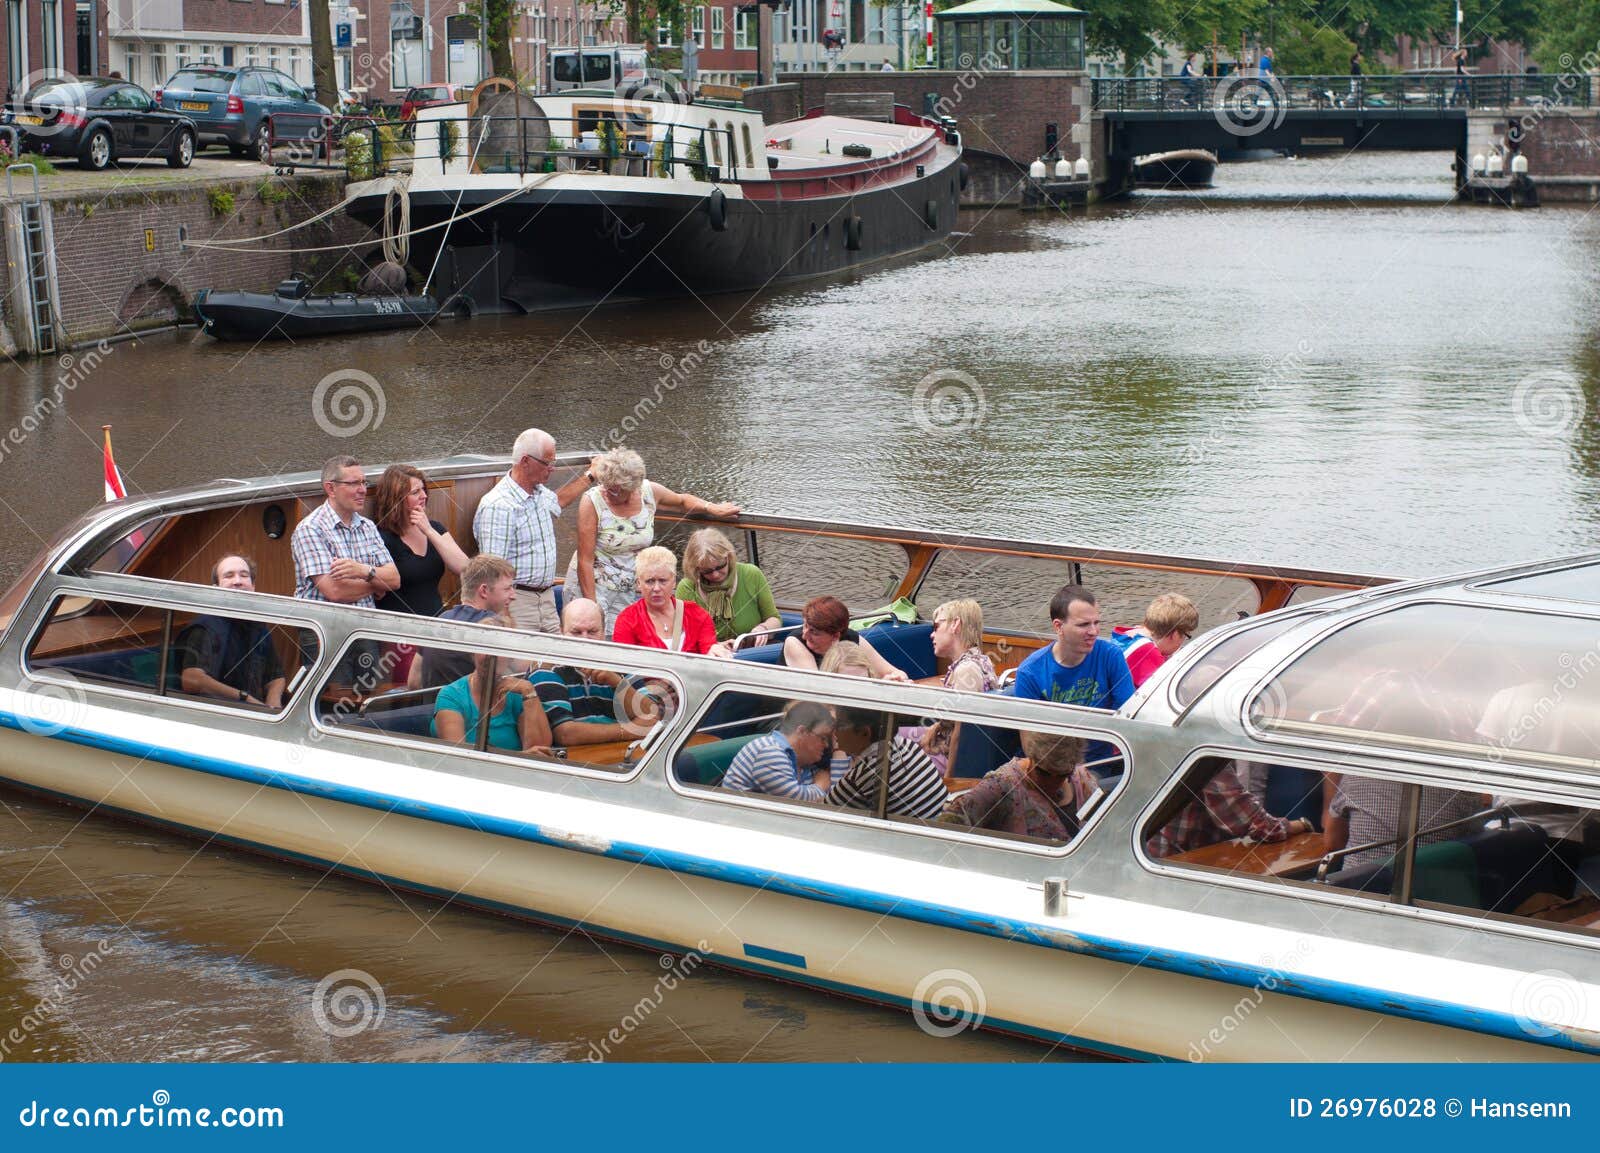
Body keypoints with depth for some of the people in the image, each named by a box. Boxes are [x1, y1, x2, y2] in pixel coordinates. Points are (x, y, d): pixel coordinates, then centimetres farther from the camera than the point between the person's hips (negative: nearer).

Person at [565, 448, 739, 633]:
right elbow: (585, 560, -15)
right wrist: (591, 604, -18)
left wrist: (712, 509, 4)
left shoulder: (649, 492, -4)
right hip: (590, 584, -3)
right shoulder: (592, 502, -16)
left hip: (630, 590, 4)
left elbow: (682, 501, 20)